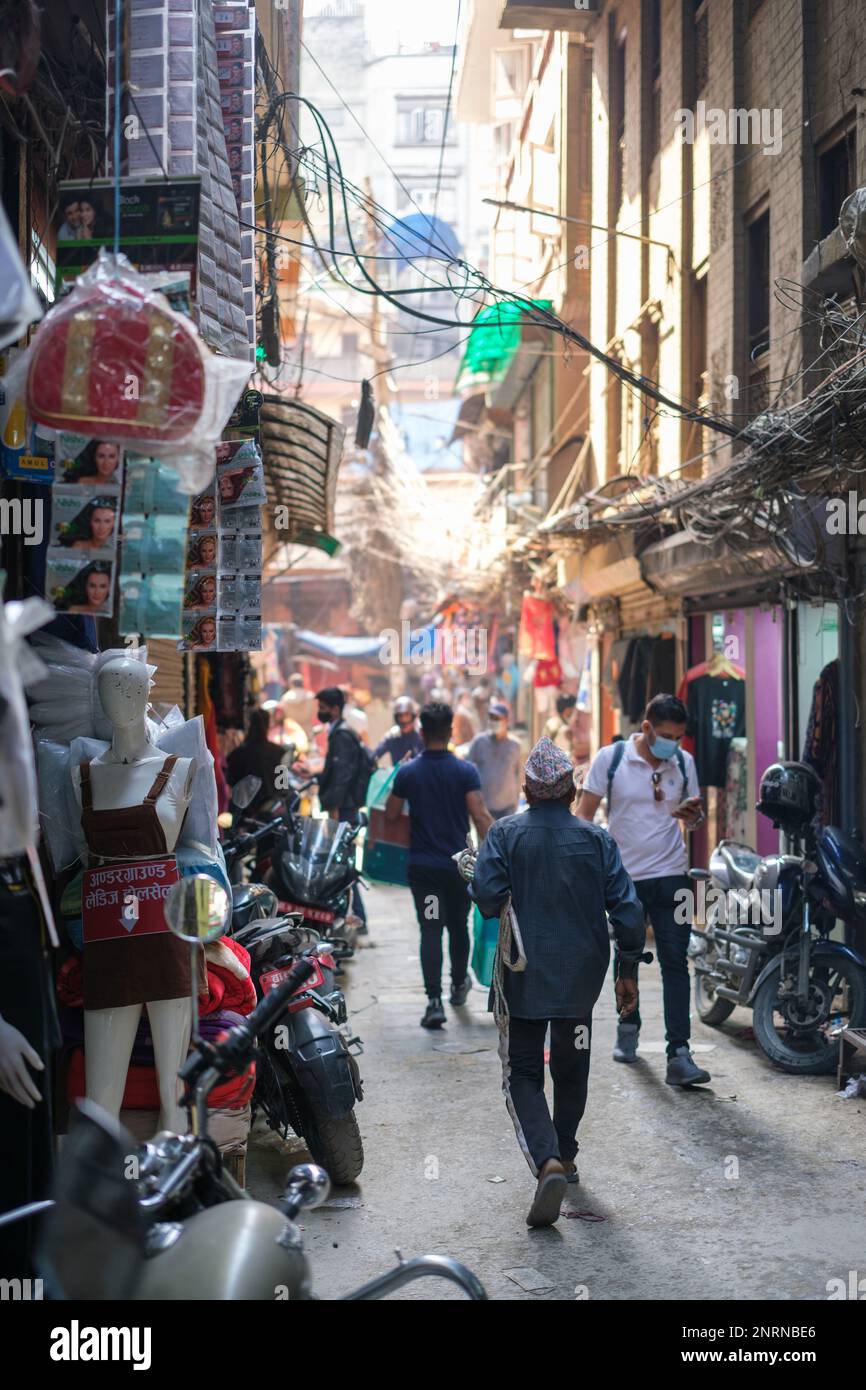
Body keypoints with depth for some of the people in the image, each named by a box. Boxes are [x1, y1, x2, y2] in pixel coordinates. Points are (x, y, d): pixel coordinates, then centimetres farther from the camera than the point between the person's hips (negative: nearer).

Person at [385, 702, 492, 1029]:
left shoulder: (408, 772, -4)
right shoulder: (465, 771, -8)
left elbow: (390, 815, 5)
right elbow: (480, 816, -15)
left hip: (422, 865, 0)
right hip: (459, 864, 0)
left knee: (430, 931, -2)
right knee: (458, 927, 19)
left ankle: (434, 1000, -14)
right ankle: (459, 985, 39)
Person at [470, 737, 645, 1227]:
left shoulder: (506, 834, -6)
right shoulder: (597, 839, -1)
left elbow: (487, 895, -19)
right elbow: (627, 908, -5)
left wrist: (509, 905, 5)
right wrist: (628, 971, 3)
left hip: (522, 976, -2)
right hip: (582, 975, 2)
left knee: (523, 1075, 3)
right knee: (572, 1068, 21)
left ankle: (547, 1161, -18)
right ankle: (566, 1154, 34)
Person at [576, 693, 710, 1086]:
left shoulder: (684, 762, 4)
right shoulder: (611, 758, -5)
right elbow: (585, 814, -1)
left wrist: (693, 814, -9)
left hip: (670, 877, 1)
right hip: (623, 877, -1)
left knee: (675, 963, -7)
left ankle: (678, 1055, -10)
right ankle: (629, 1025, 39)